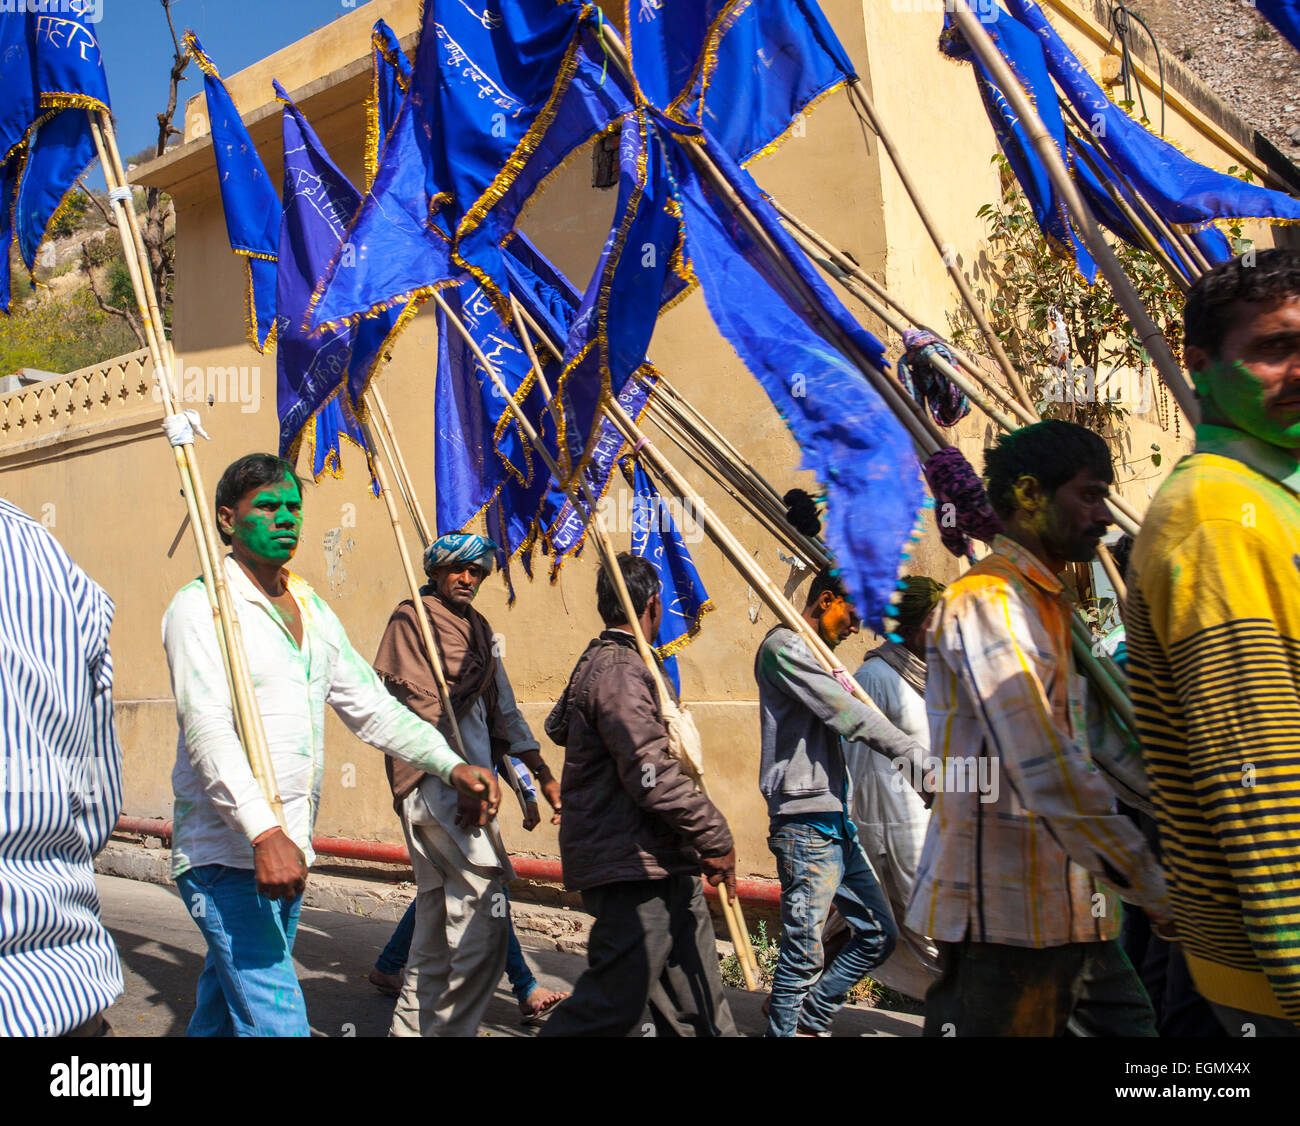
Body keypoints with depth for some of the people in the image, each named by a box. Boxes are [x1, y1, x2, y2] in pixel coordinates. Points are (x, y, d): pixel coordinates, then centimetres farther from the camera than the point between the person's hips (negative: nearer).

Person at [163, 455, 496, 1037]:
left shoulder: (313, 610, 15)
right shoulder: (201, 605, -8)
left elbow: (370, 706, 15)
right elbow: (207, 728, -20)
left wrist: (451, 765, 2)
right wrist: (264, 832, -31)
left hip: (286, 848, 7)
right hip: (225, 851, -7)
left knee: (222, 1006, 18)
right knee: (276, 1021, -12)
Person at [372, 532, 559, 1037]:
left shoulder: (477, 628, 21)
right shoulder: (411, 619, -3)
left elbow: (503, 711, 22)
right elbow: (424, 707, -12)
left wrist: (543, 775, 17)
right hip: (433, 781, -8)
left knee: (439, 914, 13)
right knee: (484, 910, -12)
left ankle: (412, 1024, 23)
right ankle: (452, 1027, -3)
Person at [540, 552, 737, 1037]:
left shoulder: (595, 663, 16)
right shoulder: (622, 671, -17)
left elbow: (558, 725, 31)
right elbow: (652, 775, -23)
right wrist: (715, 838, -15)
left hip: (662, 868, 11)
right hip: (633, 869, -11)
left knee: (696, 1007, 13)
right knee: (613, 1004, -7)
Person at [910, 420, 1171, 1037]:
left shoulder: (1054, 608, 18)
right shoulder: (988, 599, -15)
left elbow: (1103, 742, 18)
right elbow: (1049, 776, -23)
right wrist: (1156, 890, -18)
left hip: (1069, 912, 10)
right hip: (1006, 915, -10)